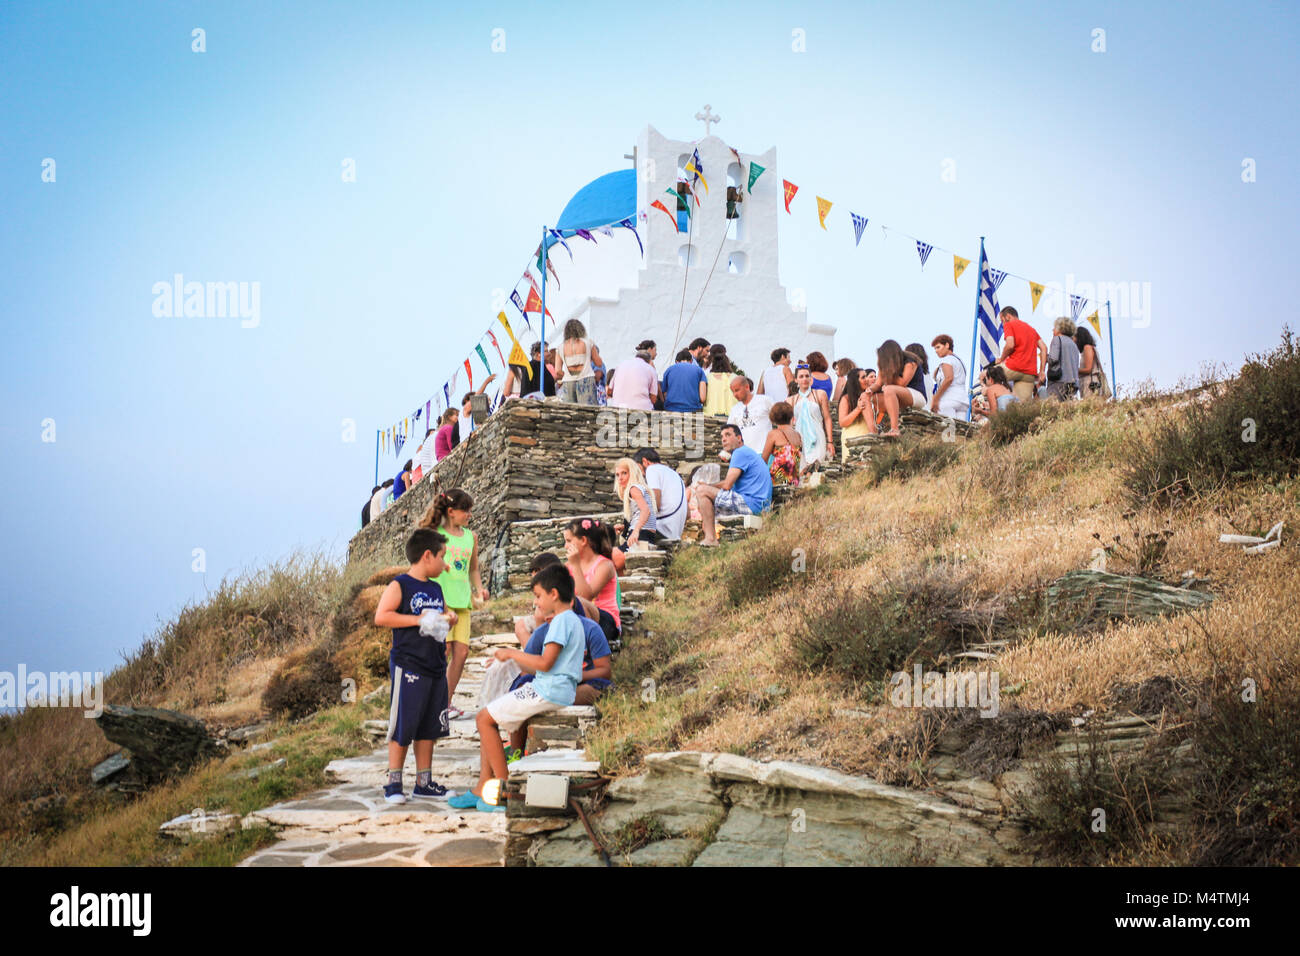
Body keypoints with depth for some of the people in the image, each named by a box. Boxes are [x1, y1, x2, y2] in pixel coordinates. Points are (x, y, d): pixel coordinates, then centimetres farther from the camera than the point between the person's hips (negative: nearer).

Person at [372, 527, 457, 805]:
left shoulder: (435, 589, 15)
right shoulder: (399, 585, -8)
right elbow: (381, 617, -19)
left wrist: (449, 618, 7)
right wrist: (420, 619, -20)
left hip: (435, 667, 8)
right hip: (408, 667, -8)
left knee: (429, 728, 11)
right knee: (402, 728, -2)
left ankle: (424, 782, 20)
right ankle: (393, 783, 8)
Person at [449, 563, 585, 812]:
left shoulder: (562, 620, -13)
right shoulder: (572, 620, 20)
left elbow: (545, 663, -22)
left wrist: (513, 654, -10)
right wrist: (515, 657, 17)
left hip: (549, 691, -11)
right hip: (556, 691, 11)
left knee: (484, 719, -8)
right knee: (488, 717, 12)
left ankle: (504, 789, -5)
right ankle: (483, 787, 8)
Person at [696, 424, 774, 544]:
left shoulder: (740, 453, -8)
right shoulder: (748, 452, 25)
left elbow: (727, 485, -14)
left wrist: (708, 486, 3)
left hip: (752, 503, -11)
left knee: (702, 491, -13)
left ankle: (710, 539, -20)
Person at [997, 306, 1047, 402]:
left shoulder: (1009, 324, 4)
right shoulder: (1031, 328, 26)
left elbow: (1010, 345, -13)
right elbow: (1044, 348, 17)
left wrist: (1001, 359, 3)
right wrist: (1041, 371, 14)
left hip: (1013, 368, -6)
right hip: (1030, 373, 6)